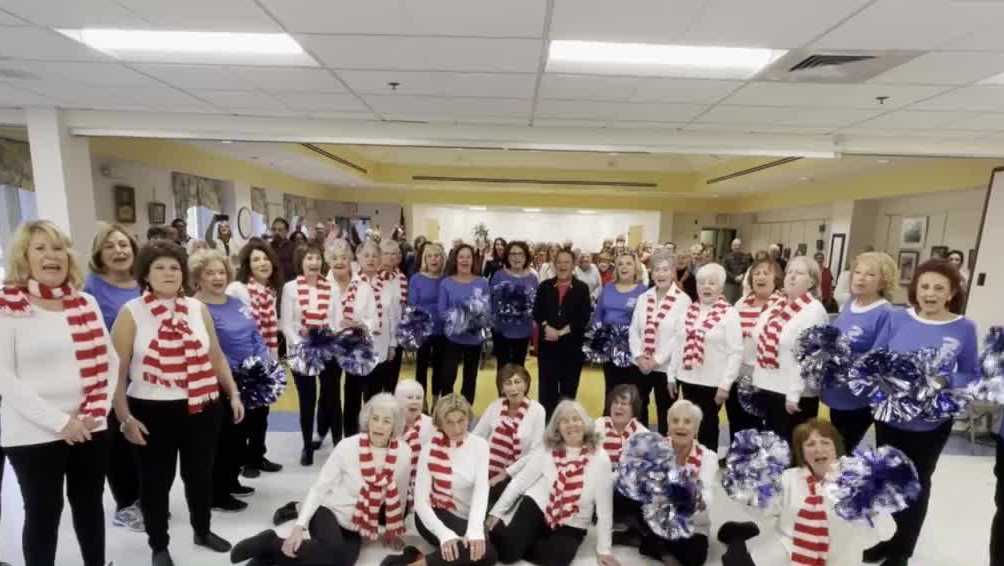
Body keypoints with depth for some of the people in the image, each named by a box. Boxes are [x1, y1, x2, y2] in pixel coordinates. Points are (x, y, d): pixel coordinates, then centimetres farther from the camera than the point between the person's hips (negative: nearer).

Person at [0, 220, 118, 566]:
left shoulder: (86, 303, 6)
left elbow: (109, 359, 8)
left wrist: (96, 409, -5)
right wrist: (59, 421, -16)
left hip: (91, 428, 4)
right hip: (33, 433, -4)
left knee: (90, 505, 17)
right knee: (43, 513, 9)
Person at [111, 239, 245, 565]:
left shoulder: (198, 309, 3)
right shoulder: (131, 313, -7)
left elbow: (216, 357, 10)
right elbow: (117, 370, -7)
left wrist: (233, 393, 9)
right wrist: (125, 417, -11)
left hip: (201, 408, 3)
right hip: (153, 411, -3)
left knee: (201, 474, 18)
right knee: (156, 480, 13)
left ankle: (202, 531, 40)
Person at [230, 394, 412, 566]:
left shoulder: (403, 453, -12)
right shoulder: (347, 446, -18)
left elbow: (399, 496, 3)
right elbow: (319, 487, -12)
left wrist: (393, 530, 13)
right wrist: (299, 526, -23)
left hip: (357, 527, 3)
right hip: (329, 511, -3)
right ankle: (271, 544, -9)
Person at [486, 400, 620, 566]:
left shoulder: (600, 459, -12)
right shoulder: (547, 450, -7)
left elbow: (604, 508, -7)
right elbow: (519, 481, -2)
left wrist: (603, 550, -5)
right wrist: (495, 513, -3)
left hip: (570, 526, 0)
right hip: (535, 508, 0)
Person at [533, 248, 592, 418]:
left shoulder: (582, 288, 2)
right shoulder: (545, 286, 8)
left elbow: (584, 317, -6)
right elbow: (536, 312, 3)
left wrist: (562, 332, -13)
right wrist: (547, 327, -15)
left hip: (572, 345, -1)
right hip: (547, 343, 1)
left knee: (569, 387, 8)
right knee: (547, 385, 5)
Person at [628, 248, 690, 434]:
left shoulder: (683, 300, -8)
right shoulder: (644, 298, 7)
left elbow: (679, 336, -14)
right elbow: (634, 330, 4)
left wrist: (657, 359, -16)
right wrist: (638, 356, -9)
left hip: (666, 367, -4)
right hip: (640, 365, 5)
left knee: (664, 412, 11)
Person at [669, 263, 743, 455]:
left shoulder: (729, 313, -9)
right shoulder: (689, 311, 8)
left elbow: (736, 353, -12)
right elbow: (679, 345, 11)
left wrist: (725, 384, -15)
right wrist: (672, 375, 10)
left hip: (713, 382, -5)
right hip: (687, 379, 5)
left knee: (707, 426, 9)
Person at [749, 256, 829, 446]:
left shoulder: (814, 310, -12)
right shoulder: (777, 305, 9)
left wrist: (794, 394, -22)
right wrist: (758, 379, 15)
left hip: (792, 393, -7)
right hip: (767, 387, 7)